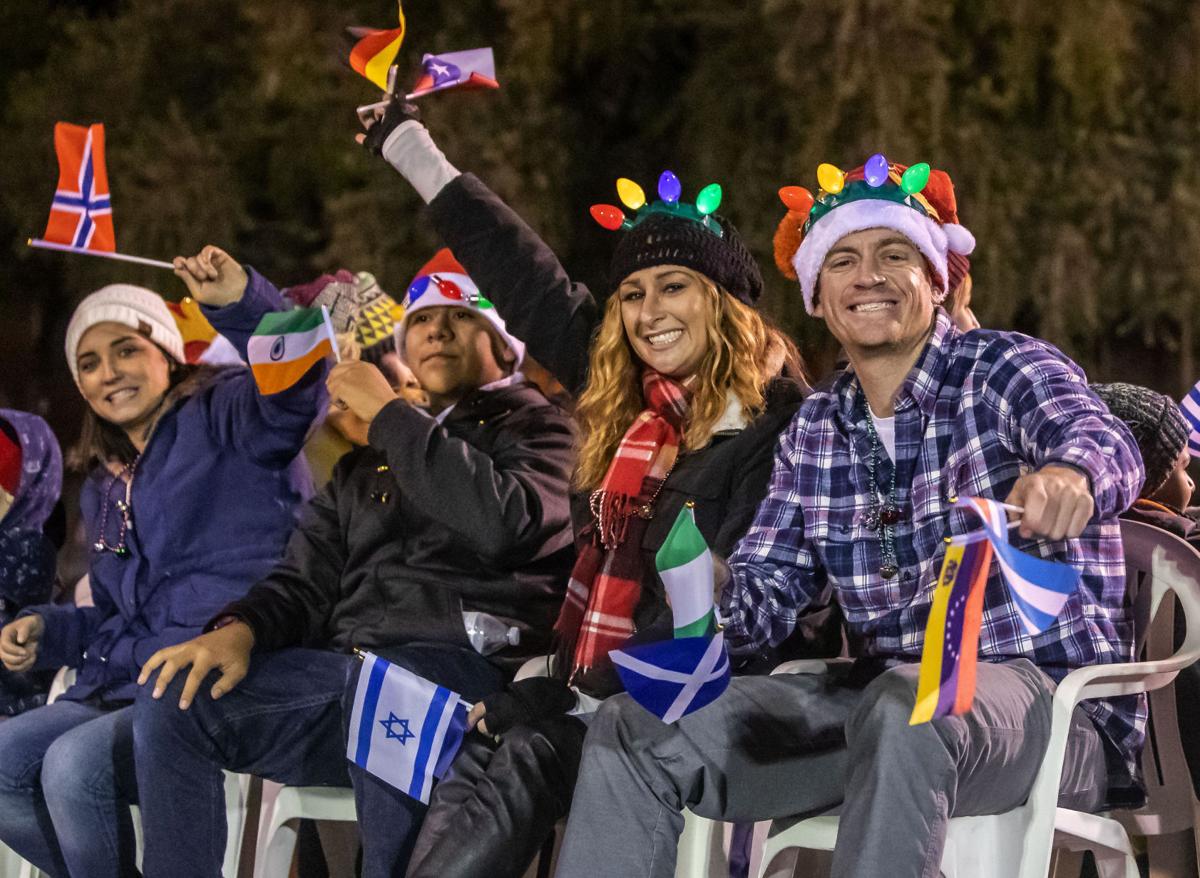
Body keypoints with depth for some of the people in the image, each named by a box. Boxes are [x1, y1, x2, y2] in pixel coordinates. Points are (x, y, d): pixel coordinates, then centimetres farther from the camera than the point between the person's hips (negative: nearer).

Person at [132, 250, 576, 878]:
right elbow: (305, 583, 22)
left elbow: (502, 521, -11)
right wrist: (239, 629, -3)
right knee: (172, 703, -16)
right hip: (346, 659, 6)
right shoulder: (364, 466, 31)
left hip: (464, 659, -6)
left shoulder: (537, 429, 12)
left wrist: (387, 415, -1)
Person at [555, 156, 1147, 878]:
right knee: (633, 731, -4)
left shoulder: (1004, 370, -4)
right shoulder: (816, 431, 14)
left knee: (903, 707, -40)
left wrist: (1071, 473, -52)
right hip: (882, 691, 6)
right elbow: (770, 579, 9)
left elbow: (1101, 440, -25)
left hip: (1053, 699, -6)